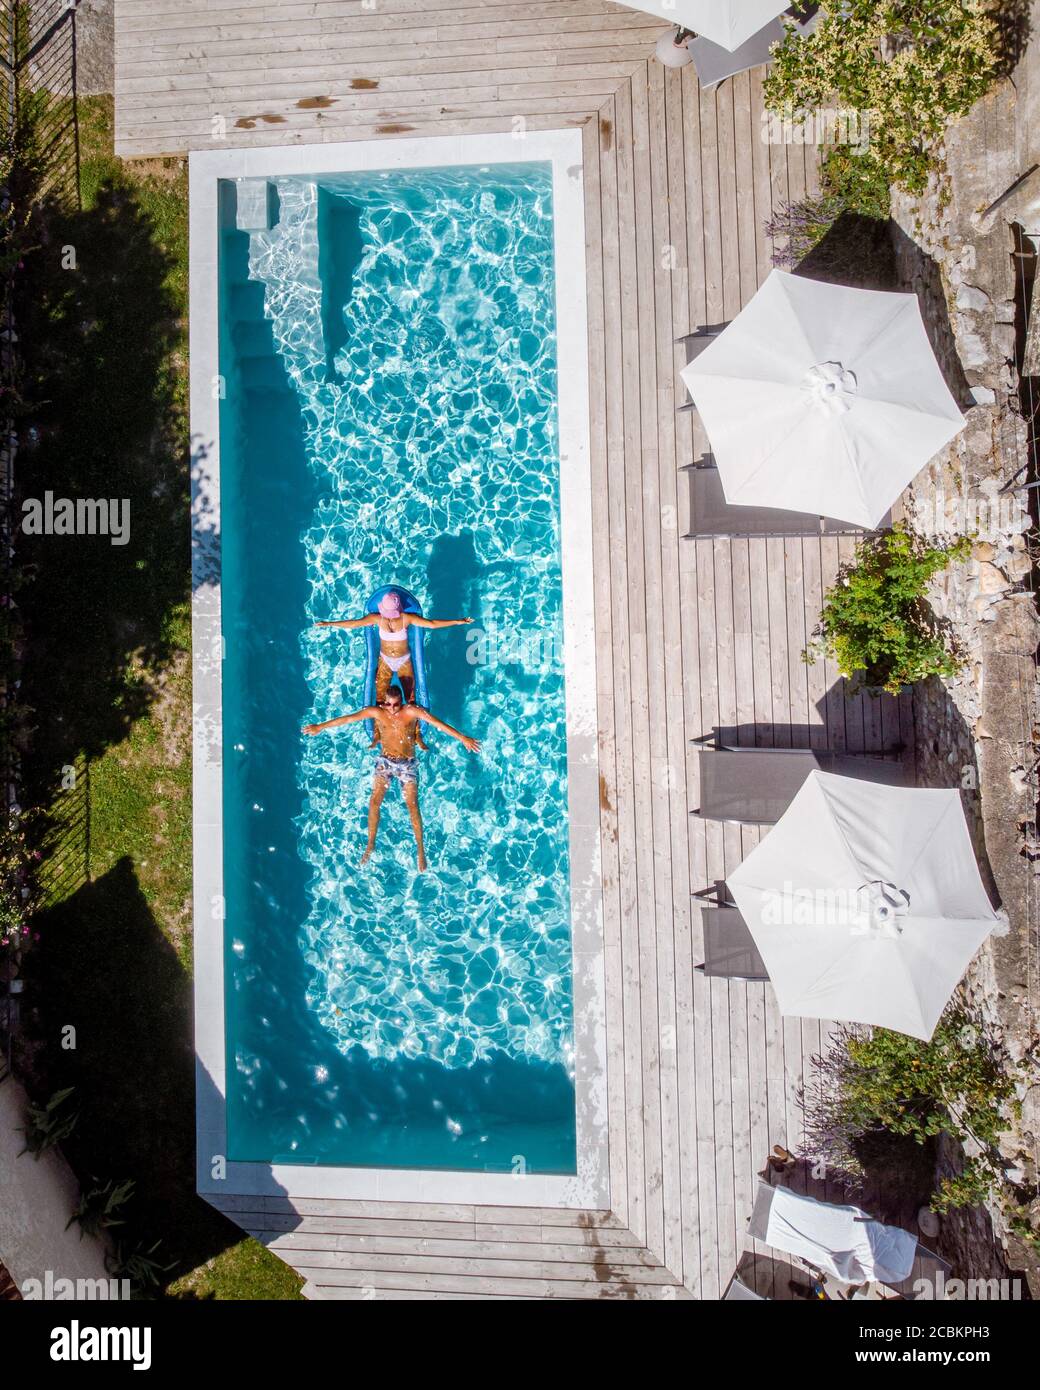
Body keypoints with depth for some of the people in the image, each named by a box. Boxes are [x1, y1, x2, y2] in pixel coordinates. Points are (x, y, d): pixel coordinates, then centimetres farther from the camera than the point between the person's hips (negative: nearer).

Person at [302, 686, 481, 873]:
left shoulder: (412, 711, -12)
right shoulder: (376, 711, -6)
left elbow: (438, 723, -19)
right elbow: (348, 718, -4)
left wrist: (463, 738, -27)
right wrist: (320, 727, -1)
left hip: (407, 764, -2)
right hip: (384, 761, 2)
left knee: (412, 806, -9)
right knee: (374, 803, -8)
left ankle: (421, 849, 3)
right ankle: (371, 845, 9)